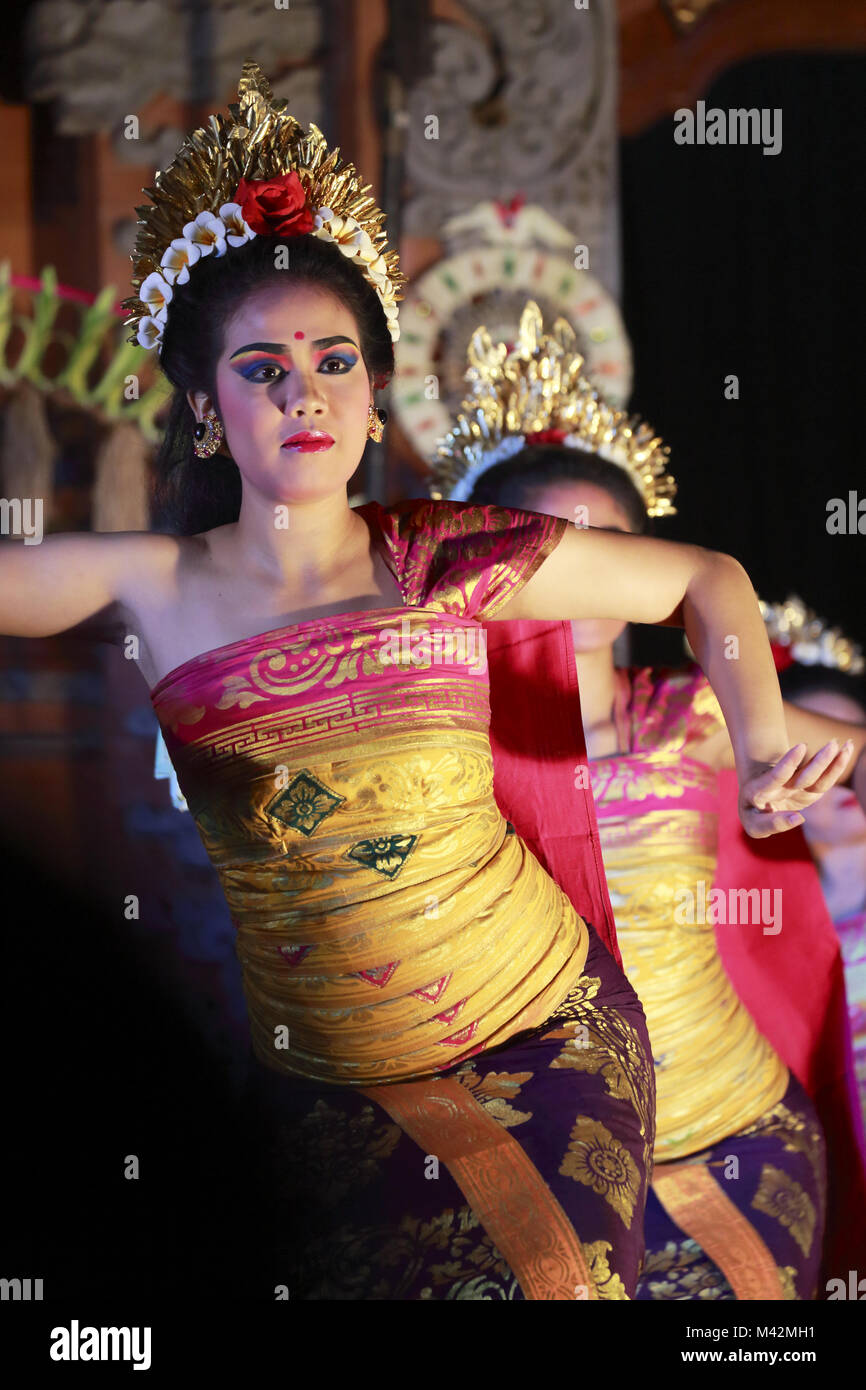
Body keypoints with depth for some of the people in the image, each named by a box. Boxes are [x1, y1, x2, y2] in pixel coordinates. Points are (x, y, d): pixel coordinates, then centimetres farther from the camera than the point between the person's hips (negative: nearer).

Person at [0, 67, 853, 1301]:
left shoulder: (445, 560, -2)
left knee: (545, 1278, -15)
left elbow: (706, 578, 7)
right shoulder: (151, 587, -1)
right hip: (327, 1094, 1)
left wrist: (762, 746, -6)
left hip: (549, 1036, -1)